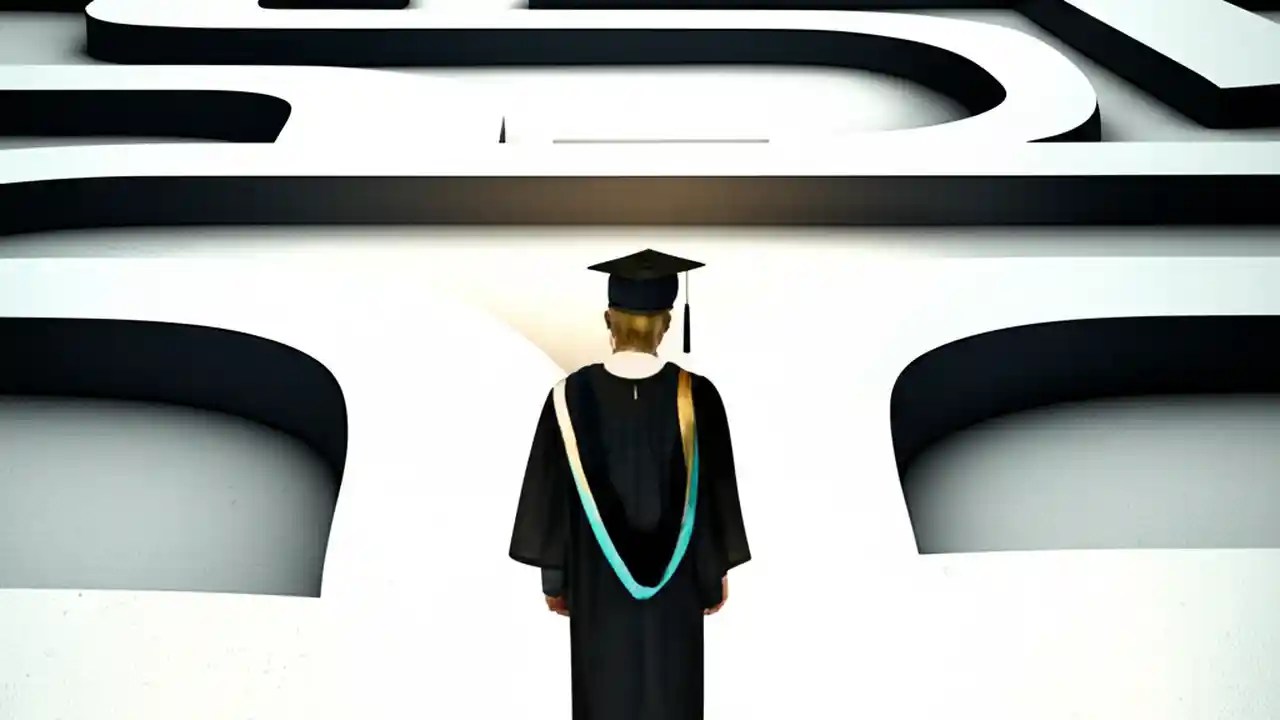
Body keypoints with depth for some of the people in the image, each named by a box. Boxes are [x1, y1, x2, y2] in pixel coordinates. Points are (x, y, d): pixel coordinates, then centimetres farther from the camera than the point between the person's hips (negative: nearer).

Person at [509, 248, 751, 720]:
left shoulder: (572, 397, -11)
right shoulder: (696, 397, -12)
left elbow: (550, 497, -4)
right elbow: (716, 493, -4)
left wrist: (554, 577, 7)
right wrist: (717, 573, 9)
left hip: (598, 585, 0)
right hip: (674, 585, 0)